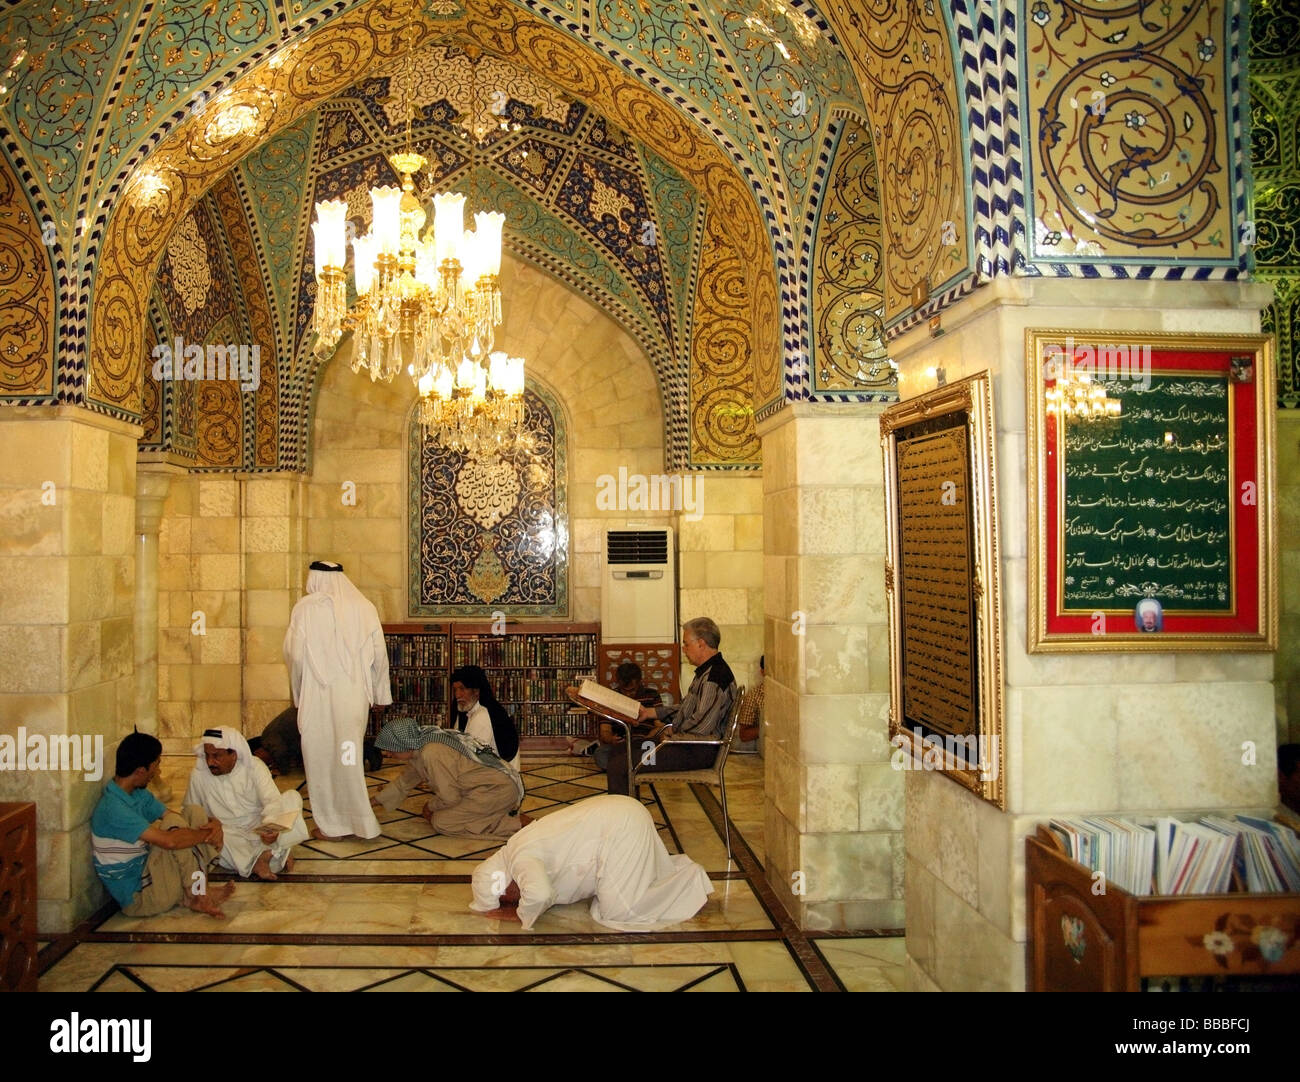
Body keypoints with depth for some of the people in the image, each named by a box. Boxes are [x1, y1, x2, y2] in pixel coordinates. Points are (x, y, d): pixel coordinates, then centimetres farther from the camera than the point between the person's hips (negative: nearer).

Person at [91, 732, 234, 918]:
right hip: (136, 897, -9)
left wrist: (214, 824, -9)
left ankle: (199, 894, -10)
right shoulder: (113, 807, -24)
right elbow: (169, 841, -33)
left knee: (193, 812, 0)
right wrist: (206, 834, -16)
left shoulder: (139, 795, 8)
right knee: (174, 824, -22)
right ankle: (195, 895, -8)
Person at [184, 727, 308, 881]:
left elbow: (272, 799, -21)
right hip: (229, 834, 0)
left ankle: (268, 852, -28)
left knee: (293, 797, -22)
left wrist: (271, 826, -43)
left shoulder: (254, 766, -10)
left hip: (258, 827, 0)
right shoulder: (198, 774, -7)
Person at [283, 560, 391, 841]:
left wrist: (298, 689, 9)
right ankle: (358, 820, 22)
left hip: (318, 694, -3)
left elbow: (295, 653, -8)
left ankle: (331, 824, 15)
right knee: (349, 755, 15)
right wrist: (380, 694, 12)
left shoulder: (305, 608, -7)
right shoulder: (364, 607, 0)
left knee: (322, 756, 9)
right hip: (354, 695, 3)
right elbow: (379, 655, 2)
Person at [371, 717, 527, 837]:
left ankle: (514, 823, -11)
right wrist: (376, 801, 28)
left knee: (440, 823, -11)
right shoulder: (418, 750, 7)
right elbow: (405, 781, 25)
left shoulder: (432, 753, -22)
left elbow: (449, 797, -15)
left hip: (498, 788, -10)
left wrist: (430, 807, 4)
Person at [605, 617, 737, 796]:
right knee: (617, 748, 14)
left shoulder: (715, 676, -20)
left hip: (697, 751, -11)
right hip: (687, 740, 11)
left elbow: (701, 726, -25)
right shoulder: (706, 671, 15)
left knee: (618, 766, -18)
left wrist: (670, 733, -10)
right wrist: (650, 712, 16)